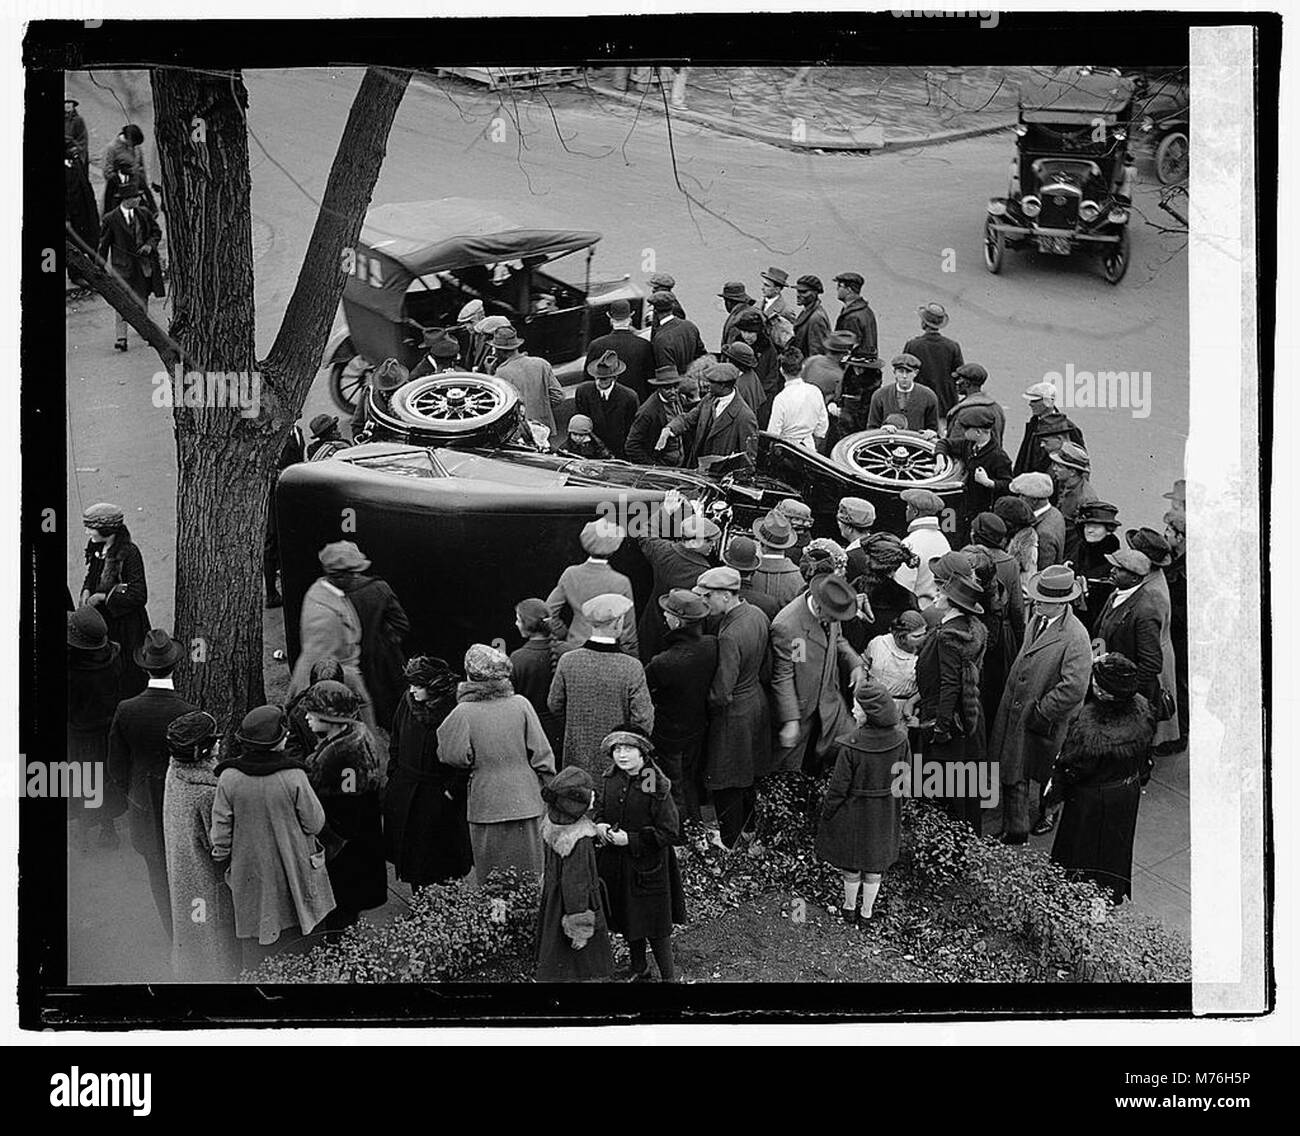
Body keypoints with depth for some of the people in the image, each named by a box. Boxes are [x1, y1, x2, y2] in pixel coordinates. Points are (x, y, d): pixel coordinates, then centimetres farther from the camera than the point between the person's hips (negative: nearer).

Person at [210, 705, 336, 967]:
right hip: (292, 874, -1)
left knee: (257, 940, 16)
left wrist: (221, 855, 12)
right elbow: (315, 823, -12)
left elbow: (221, 830, -7)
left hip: (251, 874, 2)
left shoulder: (229, 778, -16)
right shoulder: (294, 778, -22)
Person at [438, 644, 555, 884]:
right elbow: (542, 753, -2)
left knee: (490, 882, 10)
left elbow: (454, 756, -8)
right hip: (525, 802, 2)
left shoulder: (464, 712, -12)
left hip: (486, 805, -2)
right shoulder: (520, 705, -5)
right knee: (527, 878, 14)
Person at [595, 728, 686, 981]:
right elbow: (598, 813, 15)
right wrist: (599, 826, -8)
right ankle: (639, 968, 40)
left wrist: (630, 839, -22)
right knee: (627, 921, 19)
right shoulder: (607, 782, -1)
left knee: (655, 925, 2)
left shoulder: (657, 787, -19)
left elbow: (670, 833, -18)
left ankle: (668, 975, 18)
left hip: (648, 865, -6)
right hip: (616, 865, 6)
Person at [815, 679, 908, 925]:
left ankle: (849, 908, 39)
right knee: (876, 863, 22)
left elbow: (838, 788, -20)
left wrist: (826, 813, -3)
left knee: (851, 863, 20)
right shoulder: (900, 739, -18)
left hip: (853, 813, -3)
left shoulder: (851, 746, -31)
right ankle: (867, 912, 37)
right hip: (885, 813, 3)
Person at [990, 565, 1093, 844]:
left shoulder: (1076, 638, -25)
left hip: (1044, 720, -7)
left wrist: (1039, 713, -20)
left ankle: (1047, 813, 40)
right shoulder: (1037, 619, -1)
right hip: (1013, 710, 7)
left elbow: (1074, 689, -28)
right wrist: (1011, 698, 12)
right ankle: (1014, 830, 28)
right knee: (1011, 773, 13)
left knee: (1046, 773, 17)